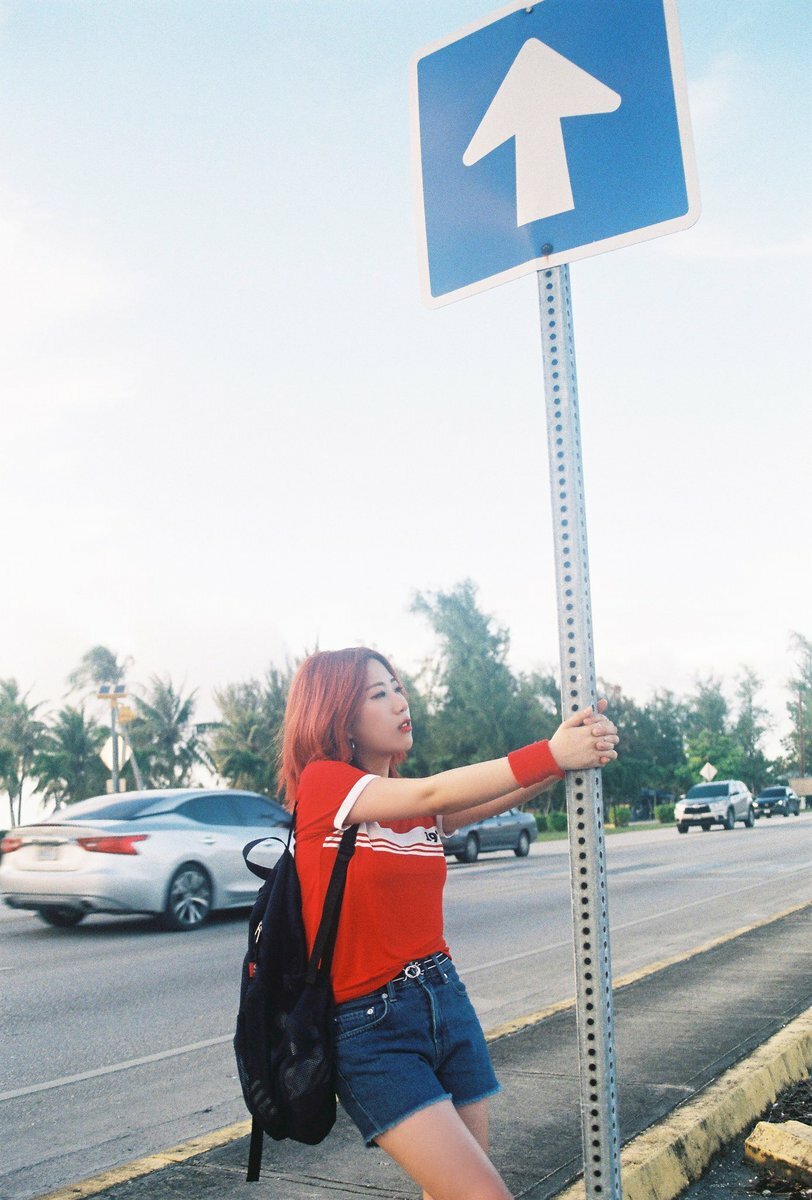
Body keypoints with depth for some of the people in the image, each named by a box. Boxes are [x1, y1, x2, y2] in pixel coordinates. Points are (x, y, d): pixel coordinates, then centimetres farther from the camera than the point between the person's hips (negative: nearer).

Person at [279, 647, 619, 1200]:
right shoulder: (322, 783, -10)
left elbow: (506, 793, -7)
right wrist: (550, 754, -29)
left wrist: (575, 750, -25)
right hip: (372, 1028, -6)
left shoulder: (417, 808, 9)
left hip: (447, 1001, 7)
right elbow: (431, 794, -23)